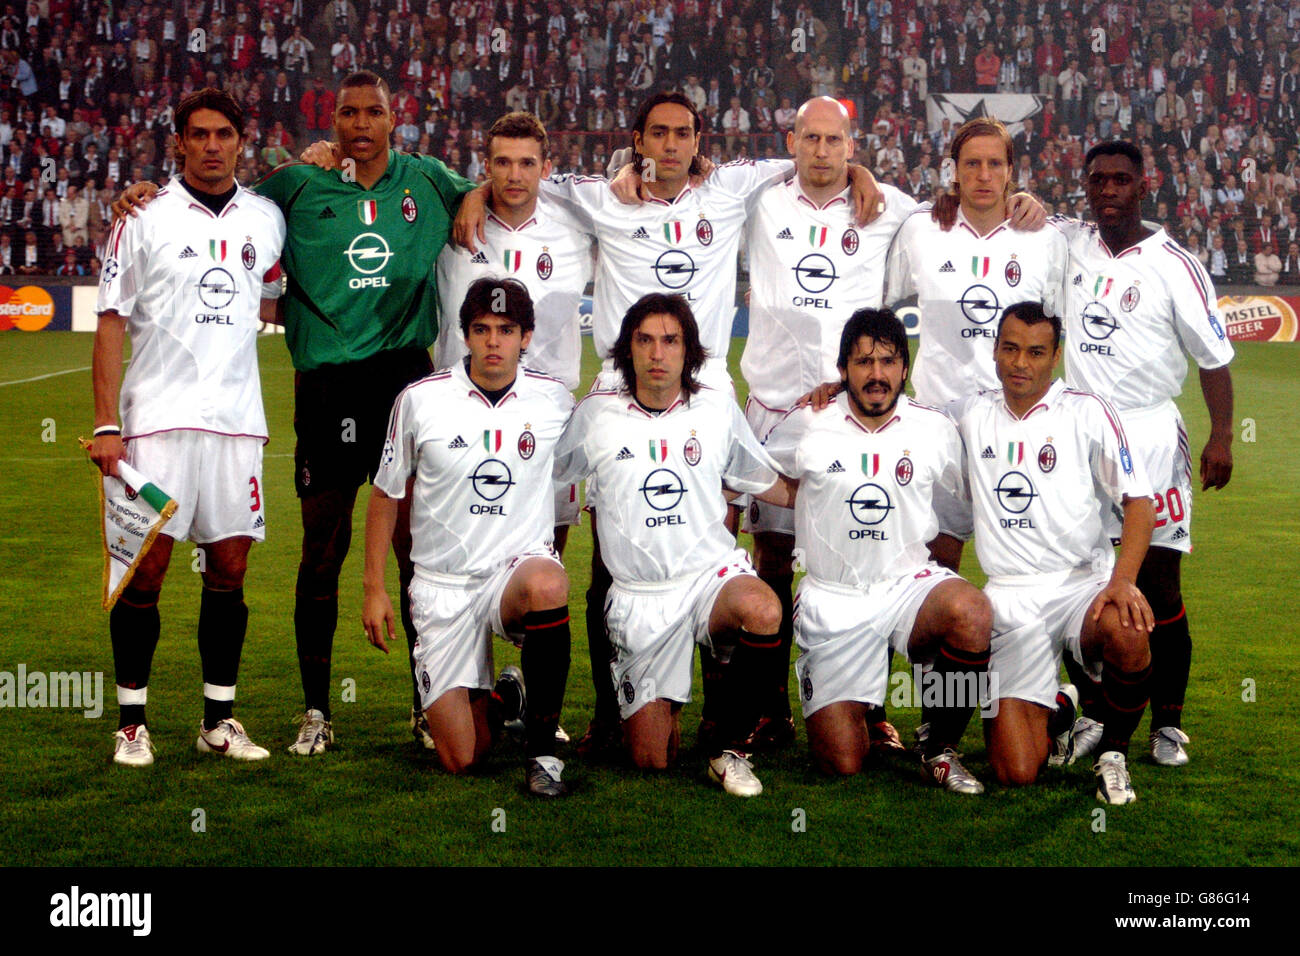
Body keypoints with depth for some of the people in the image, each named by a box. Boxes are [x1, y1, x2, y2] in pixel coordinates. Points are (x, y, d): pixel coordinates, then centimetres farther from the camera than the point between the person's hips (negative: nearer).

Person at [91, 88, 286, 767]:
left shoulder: (266, 219, 11)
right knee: (145, 569, -2)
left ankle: (219, 720, 15)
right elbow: (111, 324, 0)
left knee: (229, 568, 5)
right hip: (157, 421, -3)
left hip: (236, 420, 3)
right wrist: (105, 424, -6)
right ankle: (132, 722, 9)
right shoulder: (145, 217, 1)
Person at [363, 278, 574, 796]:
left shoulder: (554, 399, -1)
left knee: (546, 584, -40)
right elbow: (386, 494, 7)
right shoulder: (420, 400, -4)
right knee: (461, 759, -6)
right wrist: (374, 588, 4)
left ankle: (543, 746, -22)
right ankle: (496, 700, 31)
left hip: (522, 564, 0)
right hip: (442, 584, 0)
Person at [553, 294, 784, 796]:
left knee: (763, 611, -37)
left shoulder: (718, 408, 4)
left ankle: (725, 743, -12)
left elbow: (769, 485, 15)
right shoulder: (595, 415, 1)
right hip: (639, 595, 0)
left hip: (713, 574, 1)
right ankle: (658, 706, 34)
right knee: (651, 759, -5)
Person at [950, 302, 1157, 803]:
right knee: (1015, 771, -13)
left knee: (1128, 634, -39)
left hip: (1083, 582, -1)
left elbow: (1139, 500, -2)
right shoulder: (971, 415, 10)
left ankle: (1113, 753, -7)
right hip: (1010, 600, 1)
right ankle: (1057, 713, 26)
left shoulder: (1085, 412, 2)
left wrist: (1122, 579, -18)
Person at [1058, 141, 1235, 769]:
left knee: (1158, 585, -2)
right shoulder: (1069, 246, 7)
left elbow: (1213, 357, -2)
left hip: (1149, 438, -3)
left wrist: (1220, 437, -9)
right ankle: (1092, 713, 18)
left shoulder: (1174, 265, -5)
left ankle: (1168, 724, 10)